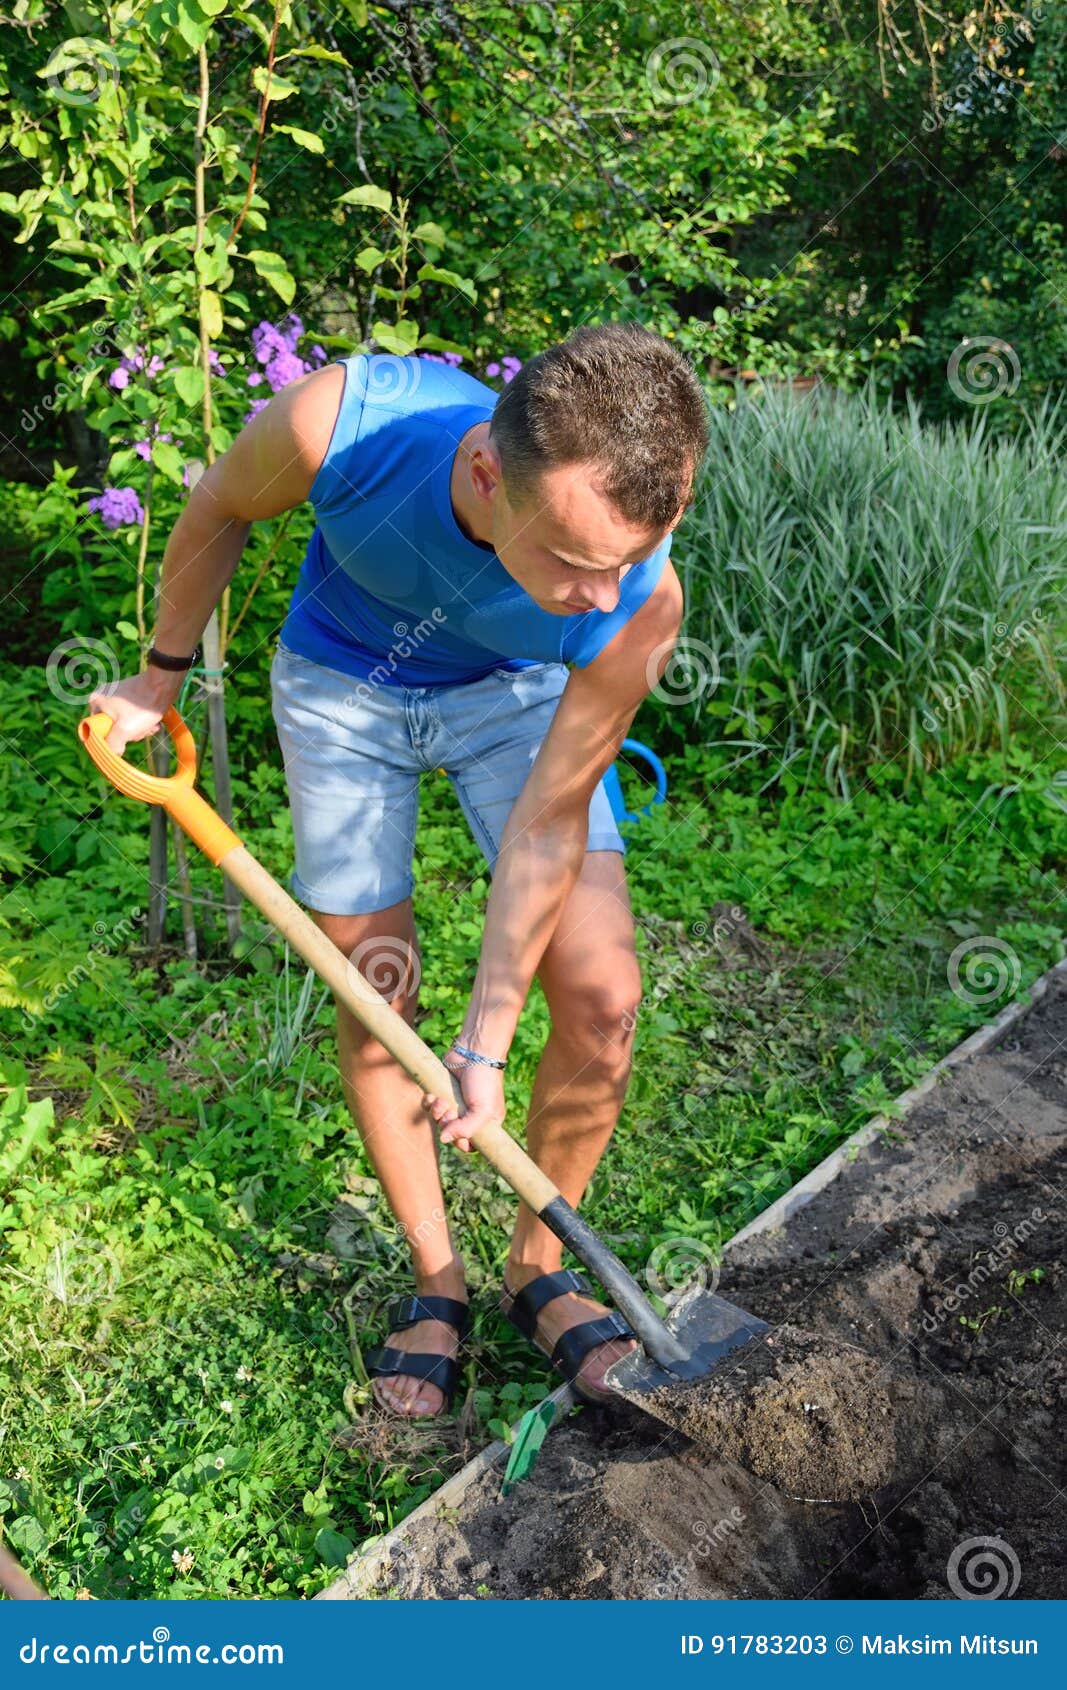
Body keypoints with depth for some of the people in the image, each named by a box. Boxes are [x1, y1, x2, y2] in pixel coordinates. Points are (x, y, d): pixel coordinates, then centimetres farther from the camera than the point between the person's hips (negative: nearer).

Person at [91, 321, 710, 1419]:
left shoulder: (639, 601, -36)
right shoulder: (340, 422, -38)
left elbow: (548, 824, -24)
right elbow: (220, 510, -13)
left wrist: (485, 1044, -20)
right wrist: (161, 676, 1)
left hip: (518, 694, 0)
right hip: (343, 690, 1)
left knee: (601, 996, -11)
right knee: (377, 994, 1)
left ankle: (536, 1267, 15)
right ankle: (435, 1278, 23)